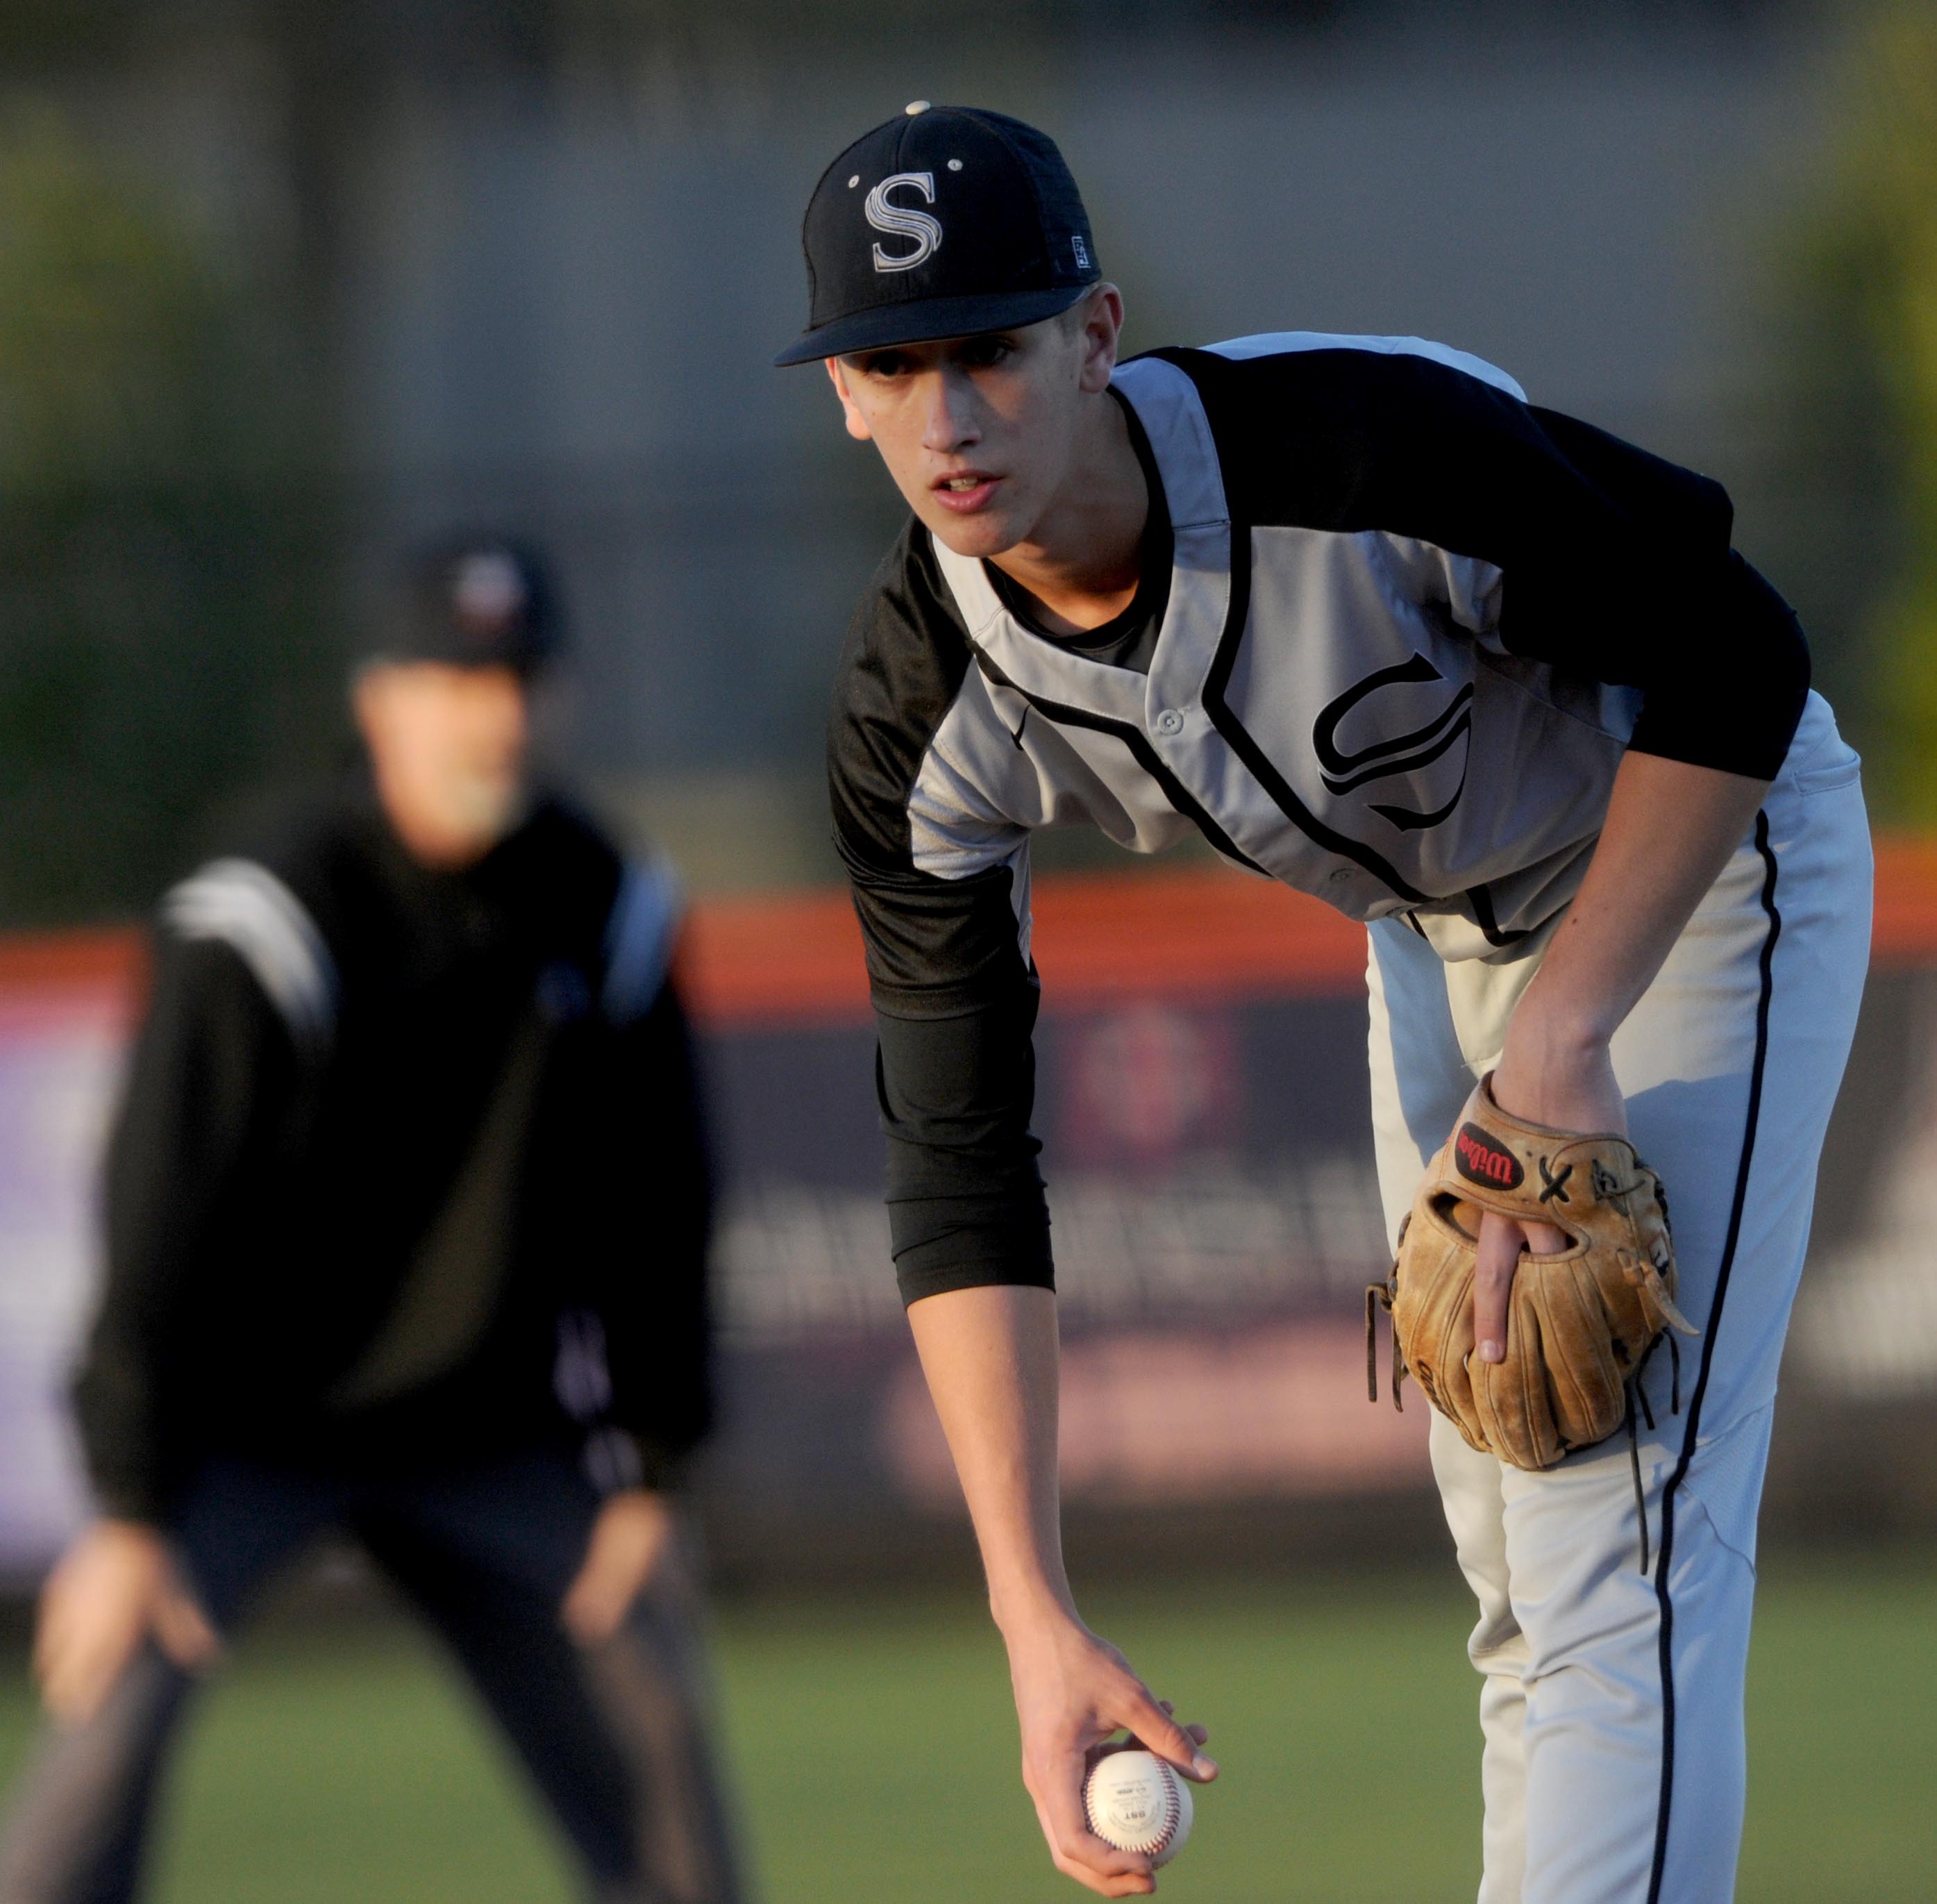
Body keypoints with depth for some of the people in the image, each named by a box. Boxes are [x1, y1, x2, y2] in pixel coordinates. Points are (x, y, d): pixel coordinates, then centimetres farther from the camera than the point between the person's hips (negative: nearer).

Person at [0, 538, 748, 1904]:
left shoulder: (611, 914, -4)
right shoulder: (263, 928, -20)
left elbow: (658, 1200, 5)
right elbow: (161, 1217, -21)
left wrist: (654, 1472, 4)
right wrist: (128, 1511, -25)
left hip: (492, 1436, 5)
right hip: (250, 1421, -5)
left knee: (653, 1735, -1)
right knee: (114, 1707, -23)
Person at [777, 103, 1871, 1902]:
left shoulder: (1379, 450, -38)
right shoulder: (924, 711, -21)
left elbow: (1734, 660, -24)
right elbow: (960, 1167, -18)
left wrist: (1566, 1031, -26)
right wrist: (1037, 1622, -26)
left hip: (1698, 857, -6)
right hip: (1436, 925, 6)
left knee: (1617, 1538, -17)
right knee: (1511, 1563, 12)